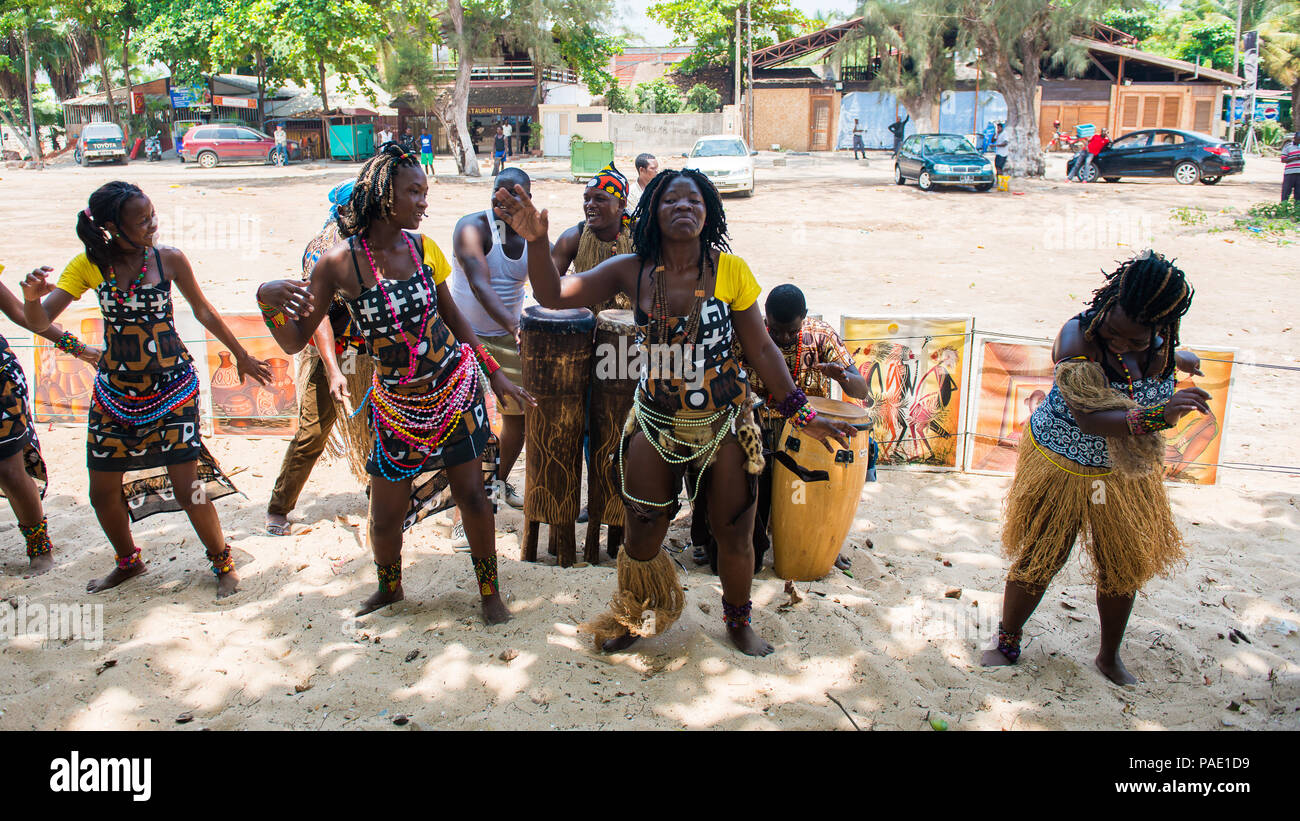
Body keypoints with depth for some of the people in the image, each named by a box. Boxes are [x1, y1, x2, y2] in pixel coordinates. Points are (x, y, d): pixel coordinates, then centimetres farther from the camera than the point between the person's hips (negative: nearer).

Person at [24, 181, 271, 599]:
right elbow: (40, 321, -9)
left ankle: (222, 561, 19)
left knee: (187, 487, -6)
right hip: (115, 390, 3)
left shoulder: (169, 259, -9)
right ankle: (128, 562, 37)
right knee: (103, 491, 10)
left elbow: (203, 311, 6)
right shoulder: (90, 265, -6)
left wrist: (241, 355, 14)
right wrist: (31, 297, -32)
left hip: (172, 386, -3)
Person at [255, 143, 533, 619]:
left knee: (471, 495, 6)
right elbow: (295, 341, -10)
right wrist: (267, 299, -28)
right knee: (386, 513, 9)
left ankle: (490, 590, 28)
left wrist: (495, 373, 9)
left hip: (456, 388, 2)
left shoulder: (423, 247, -3)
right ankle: (389, 588, 40)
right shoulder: (340, 263, -13)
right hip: (396, 402, -1)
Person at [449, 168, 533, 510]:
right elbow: (480, 284, -32)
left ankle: (501, 481, 33)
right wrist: (514, 326, -45)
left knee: (519, 413, 11)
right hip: (464, 336, -5)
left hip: (509, 338, 5)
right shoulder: (473, 227, -18)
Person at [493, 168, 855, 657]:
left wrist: (800, 413, -2)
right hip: (656, 421, 1)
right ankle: (634, 617, 40)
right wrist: (536, 240, -29)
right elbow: (553, 295, -11)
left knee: (734, 534, 12)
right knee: (642, 539, 10)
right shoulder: (633, 272, -7)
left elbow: (760, 348, -3)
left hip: (725, 422, -1)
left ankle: (738, 622, 41)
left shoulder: (730, 270, -10)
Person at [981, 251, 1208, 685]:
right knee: (1037, 561, 6)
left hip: (1125, 475, 5)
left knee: (1123, 569, 14)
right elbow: (1088, 418, -41)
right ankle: (1007, 642, 29)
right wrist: (1156, 416, -54)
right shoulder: (1077, 337, -29)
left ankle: (1109, 657, 37)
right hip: (1062, 469, -4)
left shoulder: (1158, 343, -11)